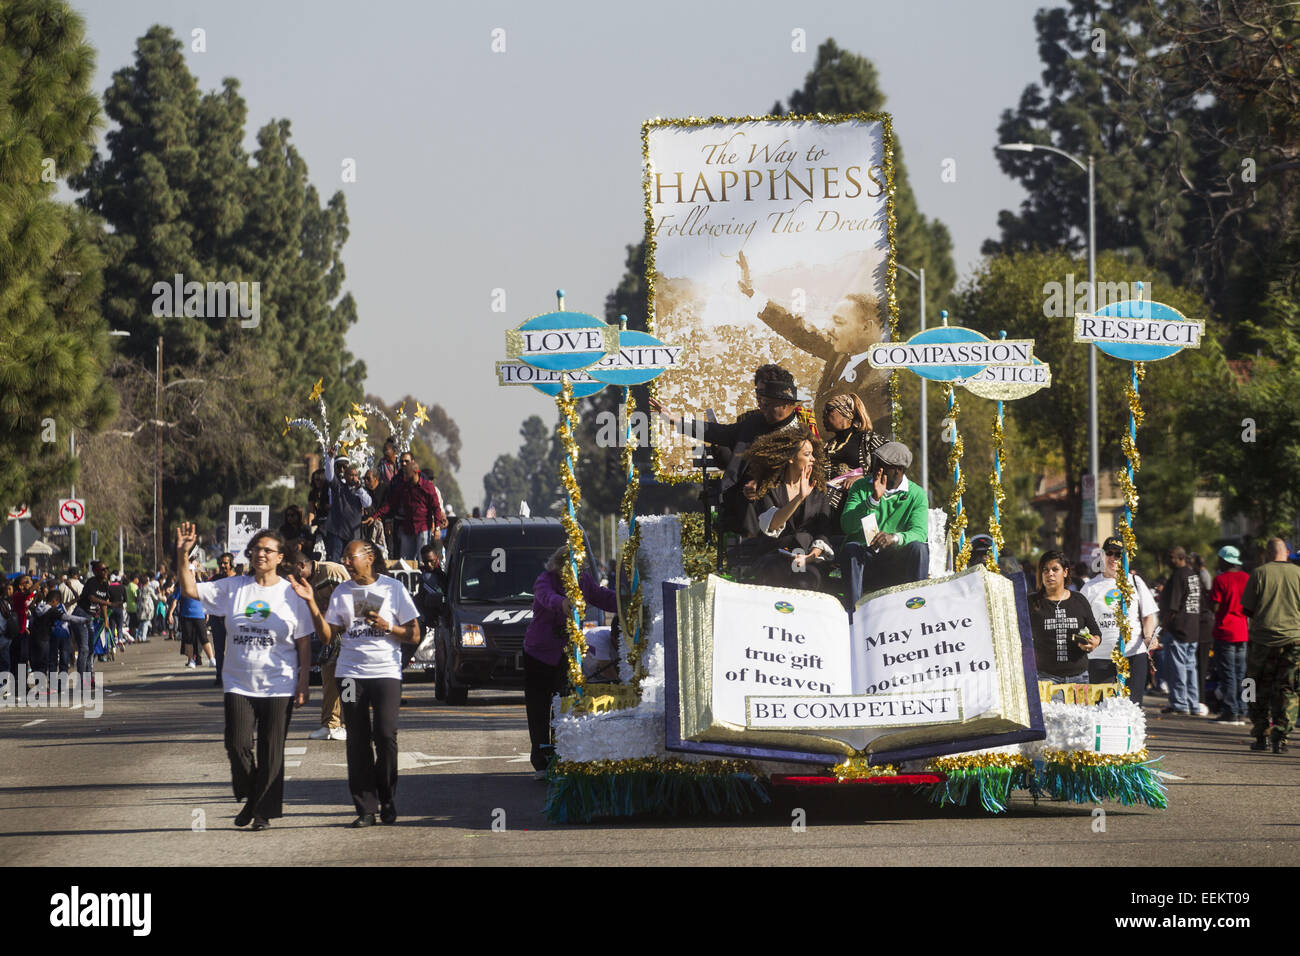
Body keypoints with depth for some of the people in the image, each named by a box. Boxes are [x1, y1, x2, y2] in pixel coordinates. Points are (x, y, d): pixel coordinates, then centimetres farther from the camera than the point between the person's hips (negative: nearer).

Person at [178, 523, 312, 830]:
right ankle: (249, 800, 19)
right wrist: (183, 555, -12)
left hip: (279, 687, -2)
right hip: (239, 685, 2)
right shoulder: (233, 588, 5)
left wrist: (303, 684, -5)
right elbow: (190, 590, 1)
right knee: (237, 745, -4)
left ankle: (264, 811, 10)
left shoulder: (292, 594, 0)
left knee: (271, 752, 1)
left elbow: (304, 643, 1)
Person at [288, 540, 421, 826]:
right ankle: (365, 808, 3)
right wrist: (311, 603, -3)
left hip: (386, 671, -3)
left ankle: (388, 802, 3)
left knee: (385, 735, -12)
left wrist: (388, 627, -12)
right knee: (358, 741, 0)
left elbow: (414, 635, 4)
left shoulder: (393, 588, 2)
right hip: (351, 673, 3)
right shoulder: (341, 592, 11)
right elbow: (327, 635, 6)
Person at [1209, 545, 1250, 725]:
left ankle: (1231, 712, -2)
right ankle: (1241, 712, 10)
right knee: (1241, 673, 10)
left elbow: (1215, 607, -14)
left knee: (1227, 674, -1)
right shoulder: (1247, 578, 5)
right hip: (1243, 632, 5)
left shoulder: (1220, 580, -11)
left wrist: (1209, 593, 4)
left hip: (1225, 632, -5)